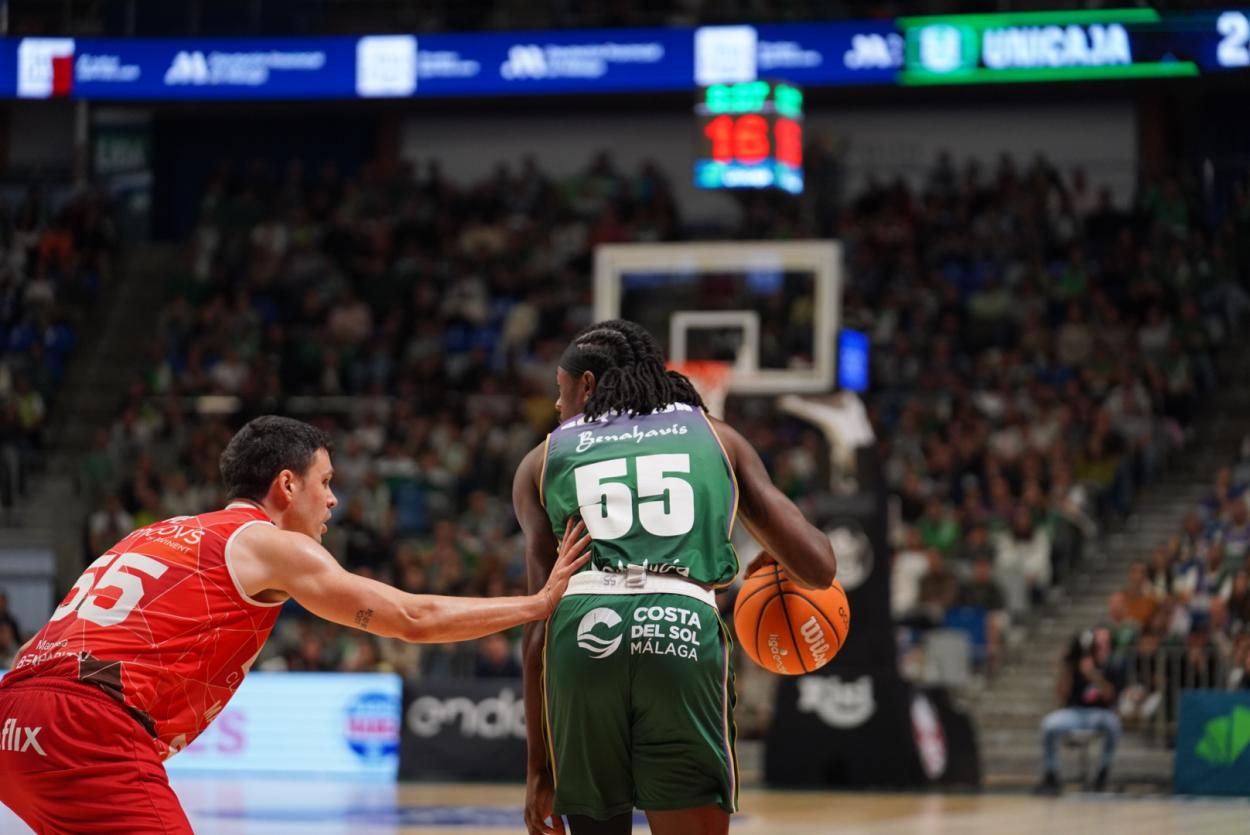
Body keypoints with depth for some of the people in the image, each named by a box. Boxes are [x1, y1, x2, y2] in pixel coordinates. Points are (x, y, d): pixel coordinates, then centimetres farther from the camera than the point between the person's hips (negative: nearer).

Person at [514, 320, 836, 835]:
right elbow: (817, 566, 16)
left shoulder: (544, 461, 22)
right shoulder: (715, 437, 23)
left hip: (583, 640, 1)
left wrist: (539, 765, 16)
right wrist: (774, 560, 41)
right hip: (686, 636, -1)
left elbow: (540, 618, 14)